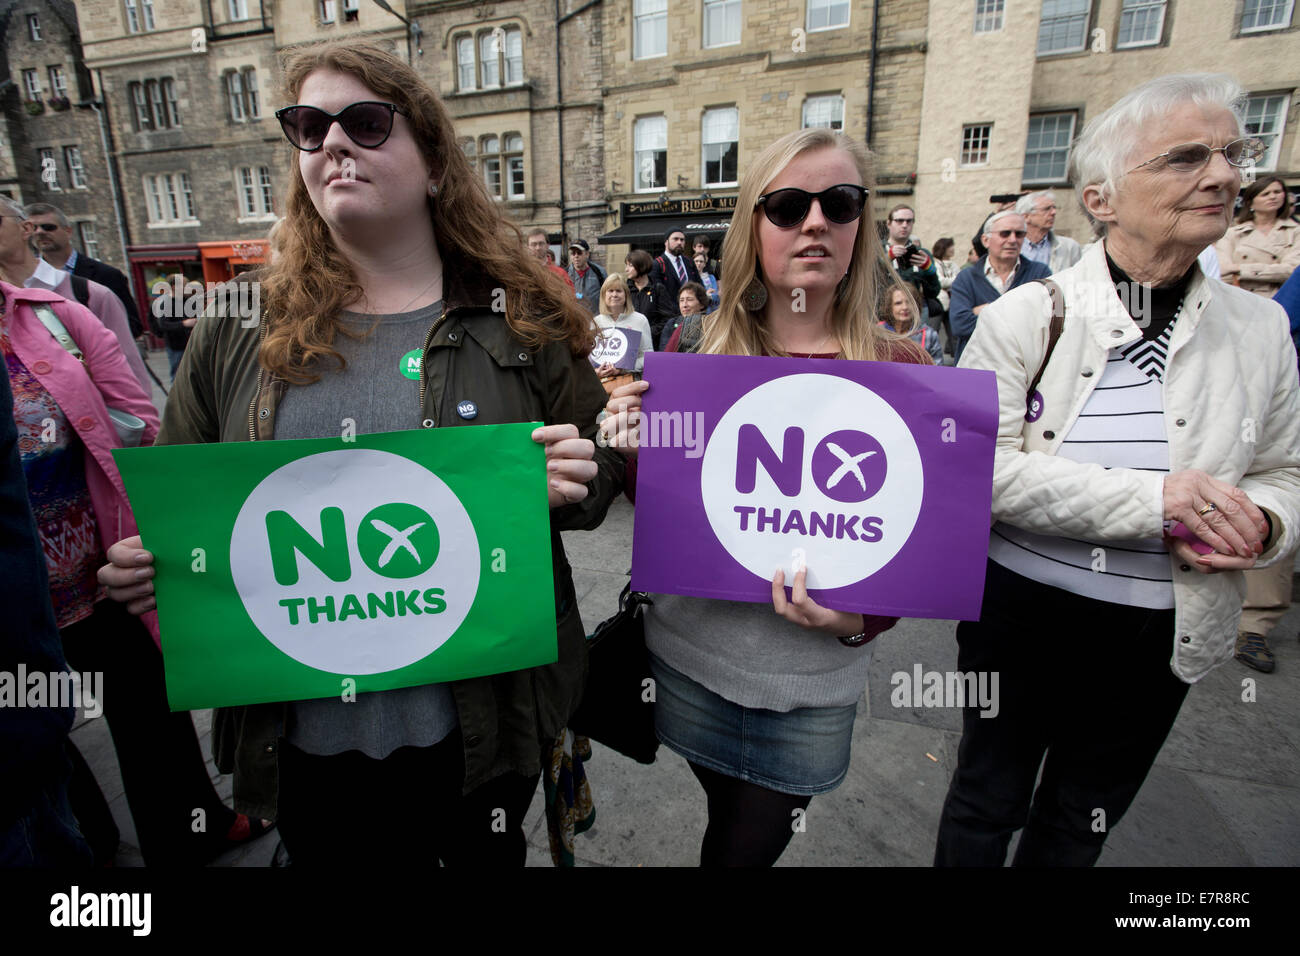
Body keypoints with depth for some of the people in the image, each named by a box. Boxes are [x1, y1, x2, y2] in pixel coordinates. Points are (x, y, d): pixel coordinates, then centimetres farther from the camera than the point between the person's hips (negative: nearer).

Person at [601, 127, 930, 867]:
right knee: (729, 824, 23)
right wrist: (635, 458, -17)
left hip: (813, 680, -1)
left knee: (754, 843, 17)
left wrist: (862, 618, -19)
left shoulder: (901, 369, -7)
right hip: (690, 654, 2)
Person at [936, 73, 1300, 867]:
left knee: (1079, 826, 25)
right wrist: (1153, 500, -26)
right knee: (987, 803, 20)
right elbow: (980, 468, -20)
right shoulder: (1028, 314, -12)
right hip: (1018, 612, -3)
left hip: (1162, 632, 4)